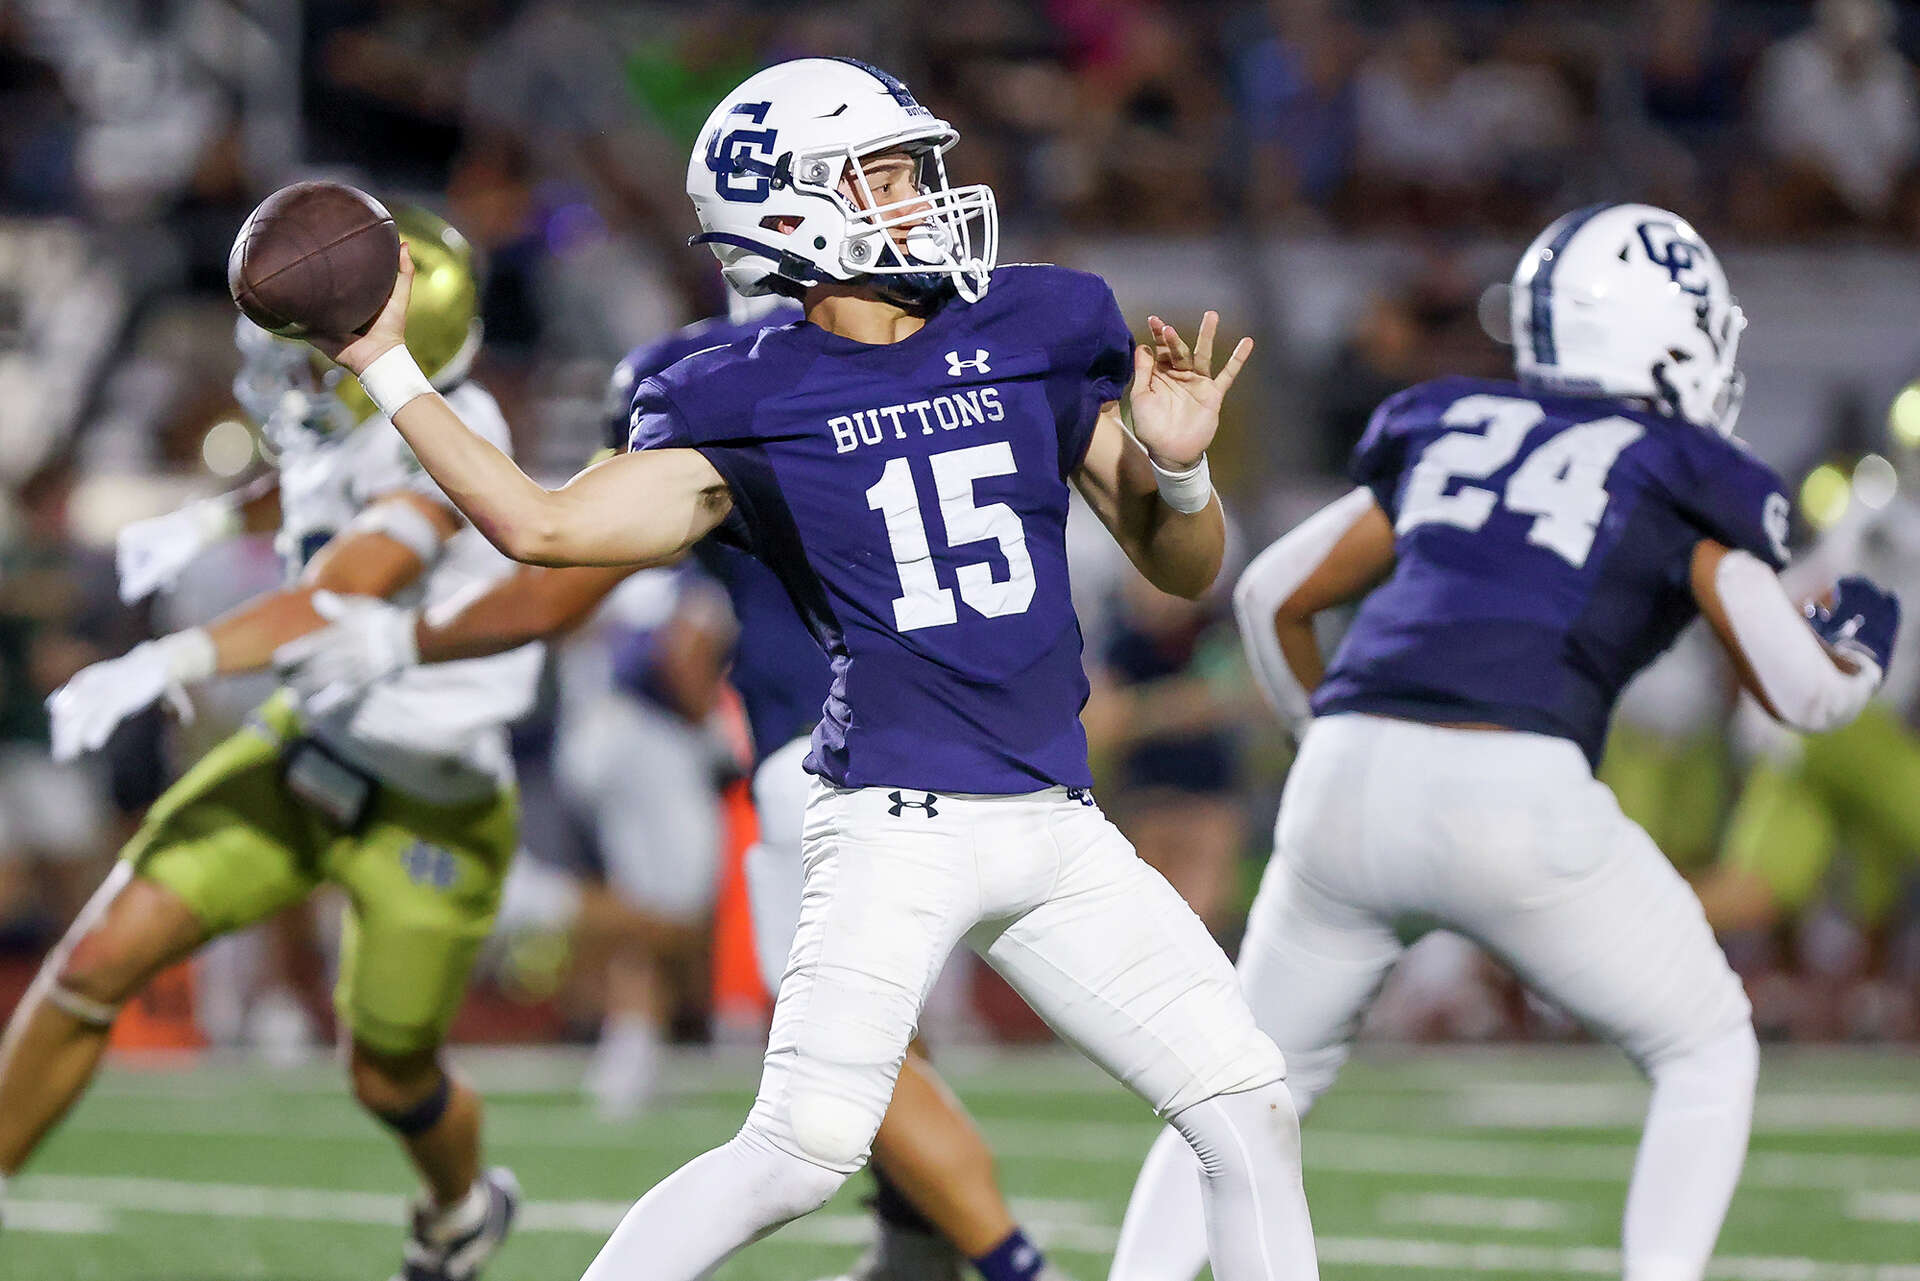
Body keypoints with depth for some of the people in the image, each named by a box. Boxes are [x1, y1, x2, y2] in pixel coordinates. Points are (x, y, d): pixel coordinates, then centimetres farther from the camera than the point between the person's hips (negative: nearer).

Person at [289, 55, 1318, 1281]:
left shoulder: (1034, 339, 8)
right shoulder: (751, 408, -1)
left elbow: (1184, 571, 13)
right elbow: (545, 526, -6)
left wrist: (1177, 467, -9)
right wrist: (384, 366, -4)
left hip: (1059, 827, 5)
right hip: (897, 820, -4)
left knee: (1251, 1107, 1)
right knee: (802, 1153, -15)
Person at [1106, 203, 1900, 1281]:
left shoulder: (1456, 431, 23)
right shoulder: (1689, 484, 10)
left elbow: (1274, 596, 26)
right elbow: (1801, 691, 5)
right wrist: (1861, 649, 28)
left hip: (1349, 786, 4)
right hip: (1515, 802, -4)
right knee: (1708, 1051, 17)